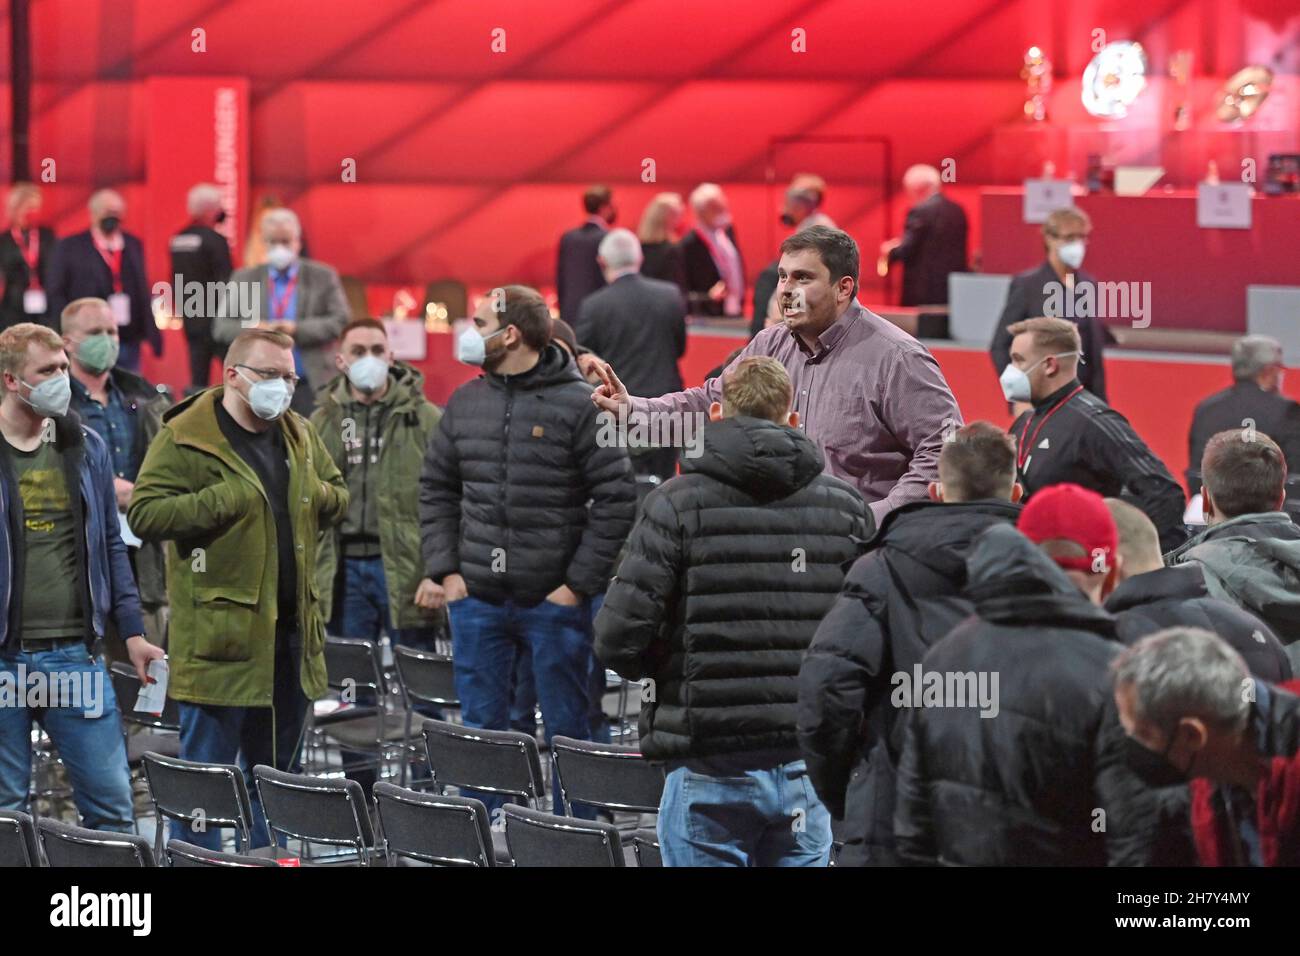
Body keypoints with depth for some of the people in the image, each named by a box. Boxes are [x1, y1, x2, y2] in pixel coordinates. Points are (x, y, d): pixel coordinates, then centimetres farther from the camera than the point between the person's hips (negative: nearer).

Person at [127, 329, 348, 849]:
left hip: (291, 632, 7)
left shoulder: (299, 435, 14)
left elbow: (338, 497, 25)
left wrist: (314, 494, 2)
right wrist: (222, 502, -20)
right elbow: (143, 513, -15)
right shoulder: (184, 439, -8)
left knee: (275, 771, 15)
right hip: (221, 633, -7)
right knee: (206, 776, -3)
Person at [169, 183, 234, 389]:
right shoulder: (215, 240, -12)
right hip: (216, 319, -7)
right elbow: (226, 283, -14)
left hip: (191, 320, 7)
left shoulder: (177, 240, 9)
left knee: (198, 381, 6)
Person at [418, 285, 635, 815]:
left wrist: (579, 583, -12)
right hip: (476, 600, 5)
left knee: (567, 731, 4)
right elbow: (435, 487, 16)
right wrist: (445, 570, 5)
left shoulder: (578, 404, -8)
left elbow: (616, 498, -10)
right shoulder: (466, 402, 8)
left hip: (554, 600, -5)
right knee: (480, 728, 9)